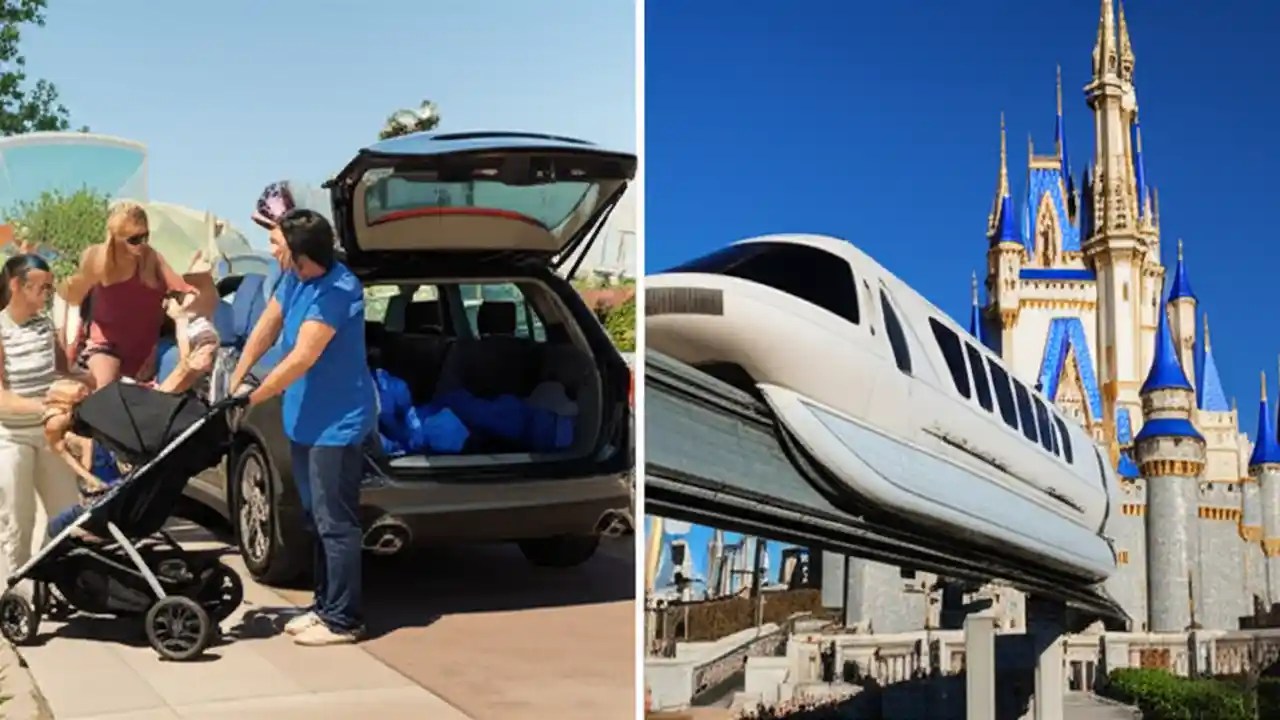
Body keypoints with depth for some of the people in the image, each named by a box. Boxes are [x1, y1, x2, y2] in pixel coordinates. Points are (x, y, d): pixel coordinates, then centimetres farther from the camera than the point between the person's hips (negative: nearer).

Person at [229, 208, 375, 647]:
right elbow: (268, 325, 13)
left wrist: (251, 399, -18)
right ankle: (325, 606, 27)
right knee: (317, 519, 17)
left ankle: (342, 619, 5)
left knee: (335, 523, -3)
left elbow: (301, 360, -25)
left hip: (337, 423, -10)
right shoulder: (294, 278, 2)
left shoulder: (338, 291, -25)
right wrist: (235, 379, 8)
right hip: (305, 419, 10)